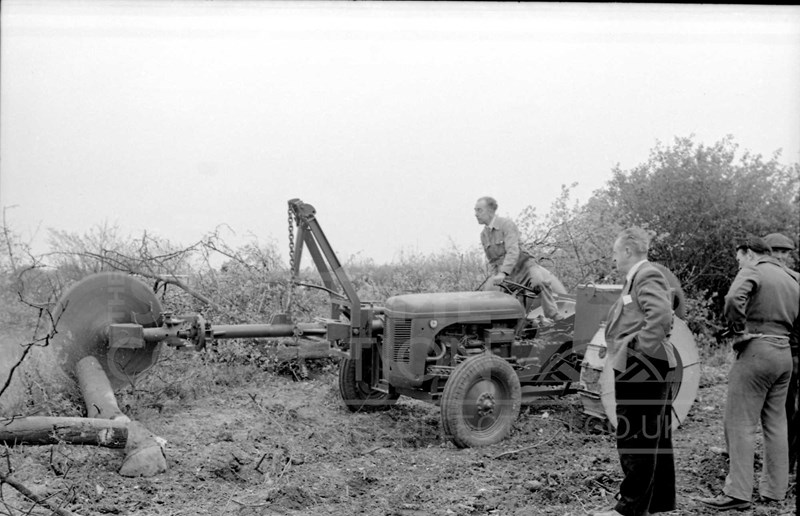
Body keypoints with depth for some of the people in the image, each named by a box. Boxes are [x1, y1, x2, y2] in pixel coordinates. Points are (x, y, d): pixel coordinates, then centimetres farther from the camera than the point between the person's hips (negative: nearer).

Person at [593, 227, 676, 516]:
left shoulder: (647, 277, -13)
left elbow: (661, 317, -27)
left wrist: (639, 348, -22)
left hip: (642, 370, -11)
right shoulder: (638, 277, 18)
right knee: (655, 438, 16)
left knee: (635, 438, -6)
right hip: (645, 370, 11)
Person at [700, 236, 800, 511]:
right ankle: (775, 490, 19)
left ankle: (738, 493, -5)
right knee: (776, 424, 13)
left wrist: (738, 329, -15)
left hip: (756, 351, -8)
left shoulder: (752, 272, -8)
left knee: (740, 424, -4)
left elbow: (734, 299, -27)